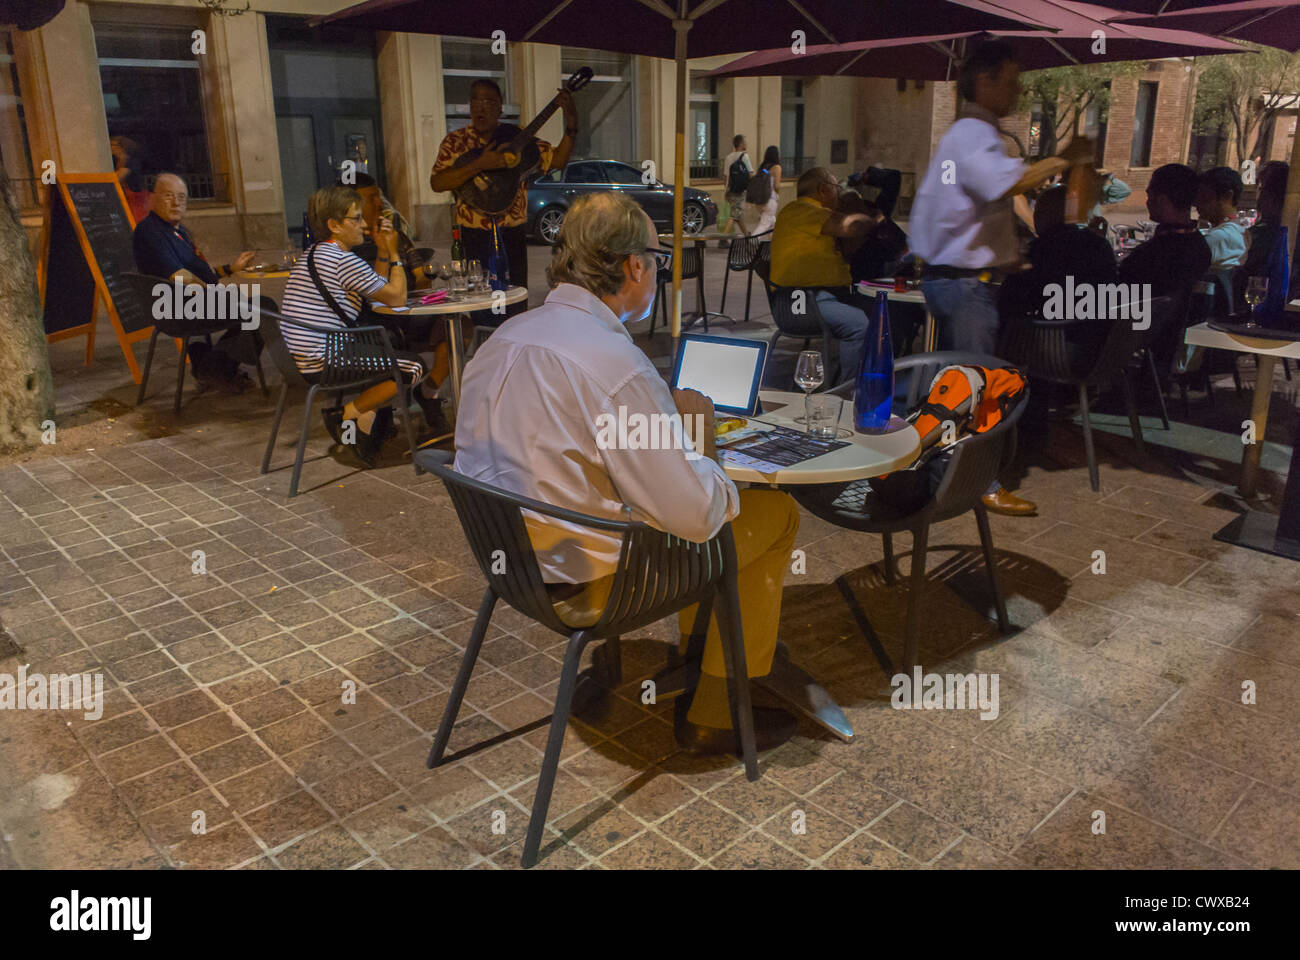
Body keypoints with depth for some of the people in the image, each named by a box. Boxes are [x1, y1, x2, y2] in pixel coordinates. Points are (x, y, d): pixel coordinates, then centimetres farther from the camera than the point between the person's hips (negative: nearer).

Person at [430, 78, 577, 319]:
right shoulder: (455, 141, 2)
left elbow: (557, 160, 4)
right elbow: (437, 183, -12)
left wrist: (571, 126, -12)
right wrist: (479, 165, -22)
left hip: (512, 234, 1)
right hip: (473, 236, -1)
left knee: (516, 308, 3)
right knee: (480, 312, -1)